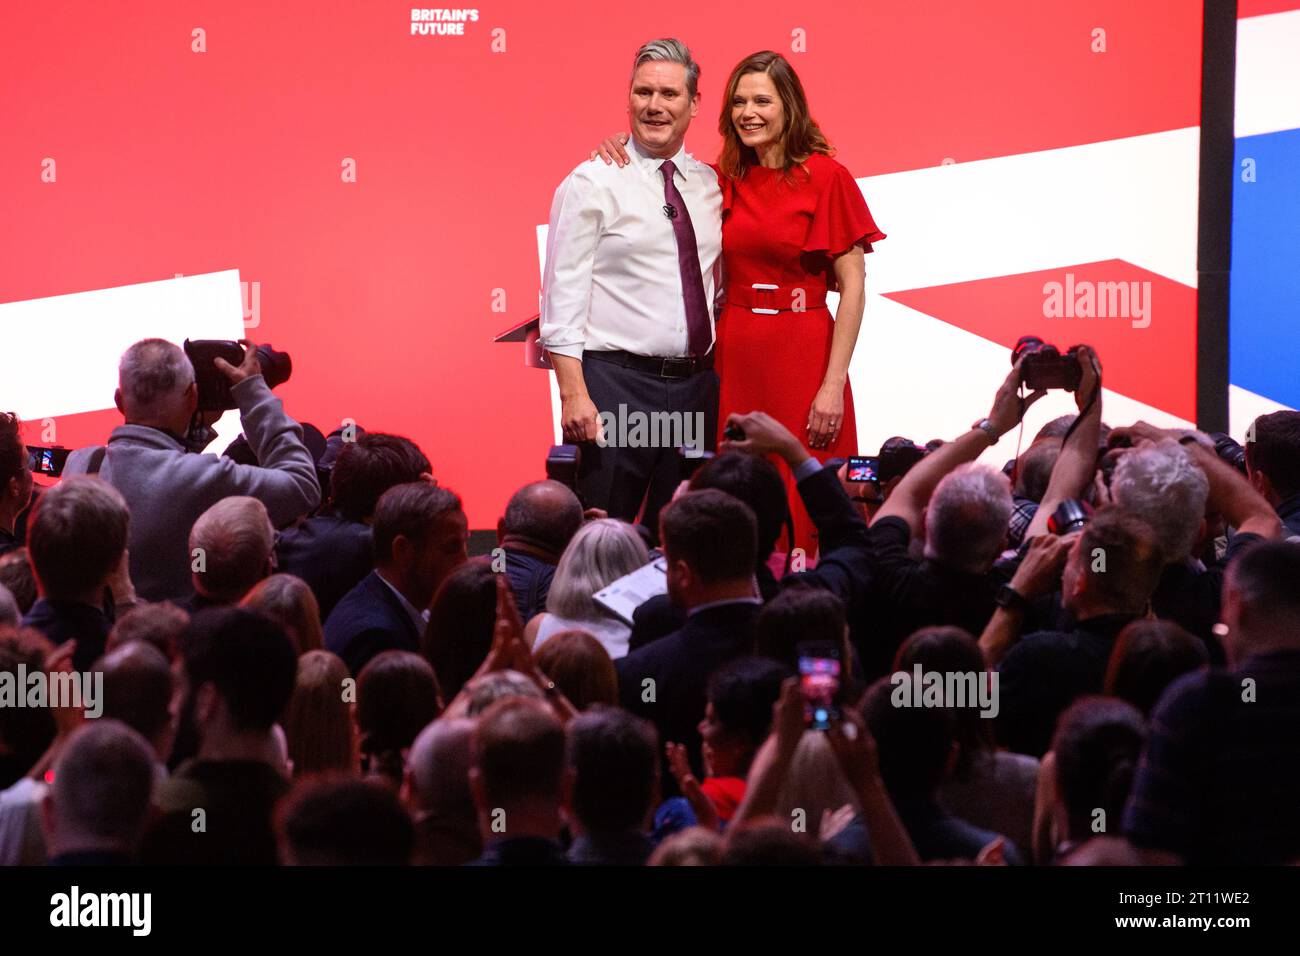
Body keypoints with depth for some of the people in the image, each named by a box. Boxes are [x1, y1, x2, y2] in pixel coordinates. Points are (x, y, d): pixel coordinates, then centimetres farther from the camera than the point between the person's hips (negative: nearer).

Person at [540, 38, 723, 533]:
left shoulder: (709, 185, 11)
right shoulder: (592, 184, -4)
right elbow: (563, 295, -8)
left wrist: (716, 378, 13)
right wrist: (574, 395, -16)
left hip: (696, 385, 5)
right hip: (615, 386, -5)